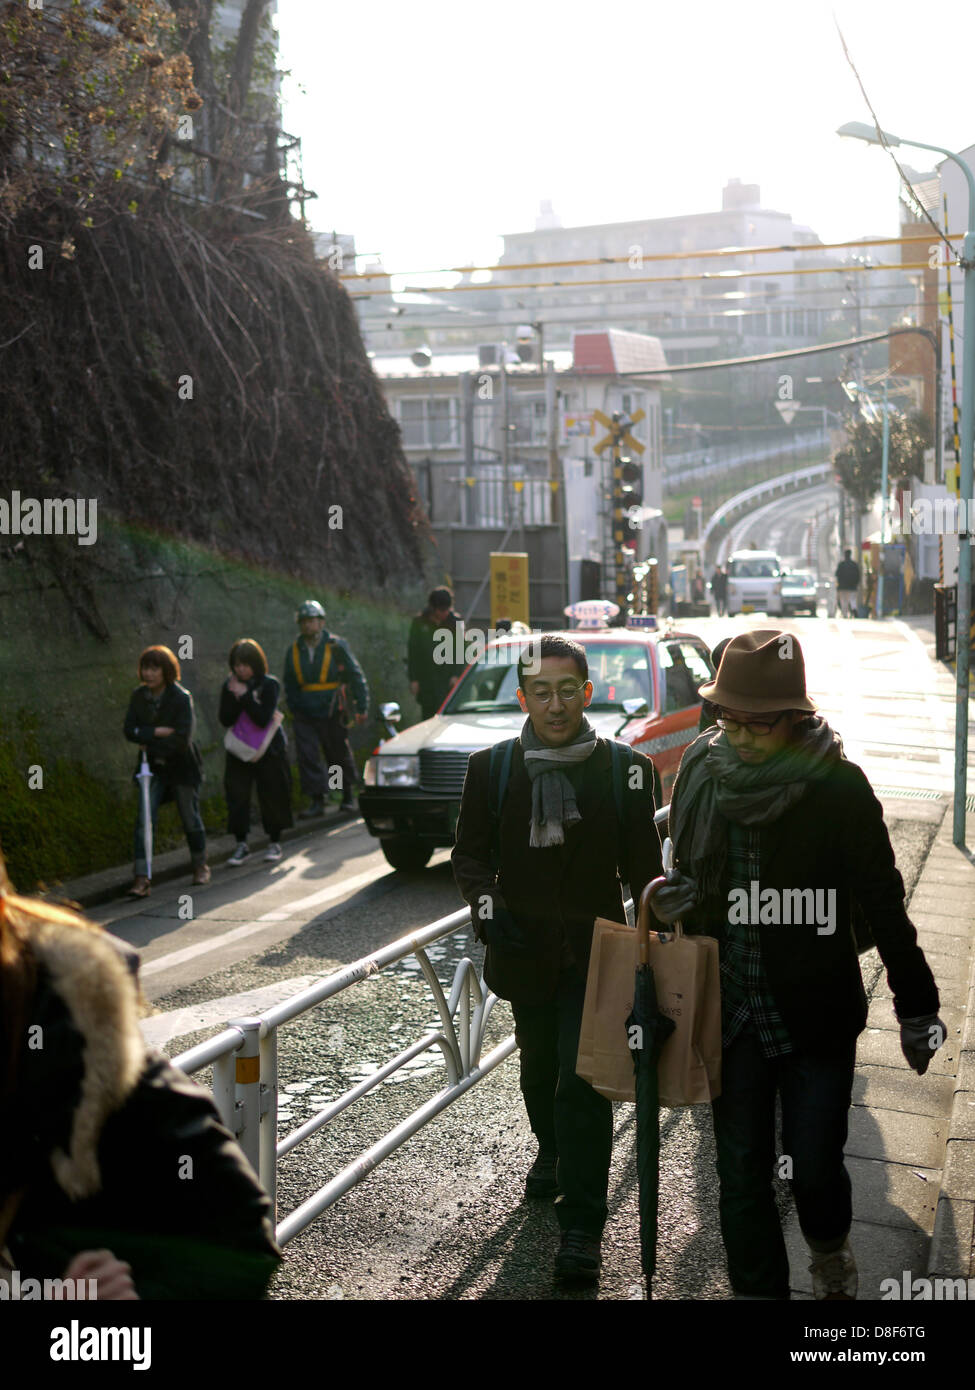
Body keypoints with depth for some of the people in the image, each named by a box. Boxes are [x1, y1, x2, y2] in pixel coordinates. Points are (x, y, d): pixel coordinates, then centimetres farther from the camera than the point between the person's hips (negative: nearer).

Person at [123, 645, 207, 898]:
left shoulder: (181, 698, -14)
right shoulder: (139, 696, 1)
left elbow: (182, 738, -19)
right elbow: (129, 730, -6)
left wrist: (150, 746, -15)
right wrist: (155, 732, -21)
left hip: (181, 766, -3)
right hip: (152, 767, 3)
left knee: (190, 818, 9)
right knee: (144, 820, -9)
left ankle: (200, 866, 33)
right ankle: (142, 879, -12)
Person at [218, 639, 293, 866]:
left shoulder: (269, 685, -10)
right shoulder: (229, 686, 1)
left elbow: (263, 719, -21)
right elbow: (225, 720, -7)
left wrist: (244, 695, -23)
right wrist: (234, 697, -20)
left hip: (269, 751, -3)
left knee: (272, 795, 1)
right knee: (237, 795, -1)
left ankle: (274, 843, 15)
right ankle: (241, 845, 9)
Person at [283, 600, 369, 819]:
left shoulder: (336, 646, -5)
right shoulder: (293, 651, 7)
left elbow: (356, 676, -2)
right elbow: (289, 684, 19)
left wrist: (362, 707, -7)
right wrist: (294, 708, 11)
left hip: (331, 712, -3)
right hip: (304, 714, 3)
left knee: (340, 755, 8)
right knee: (307, 756, -7)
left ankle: (348, 798, 25)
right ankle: (317, 801, -1)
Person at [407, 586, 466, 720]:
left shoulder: (456, 621, 2)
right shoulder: (419, 622, 2)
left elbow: (462, 651, 4)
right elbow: (412, 652, 5)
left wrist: (457, 675, -6)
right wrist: (413, 679, 1)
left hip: (449, 680, -1)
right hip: (426, 681, 1)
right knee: (427, 715, 3)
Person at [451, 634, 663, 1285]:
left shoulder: (627, 769, -4)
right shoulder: (491, 767, -1)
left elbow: (643, 865, 1)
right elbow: (470, 853, 5)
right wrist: (485, 902, -13)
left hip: (596, 950, -2)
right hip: (524, 948, 3)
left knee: (583, 1081, -9)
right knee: (539, 1067, 22)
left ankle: (583, 1225, -2)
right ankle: (552, 1153, 49)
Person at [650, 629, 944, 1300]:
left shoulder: (839, 787, -11)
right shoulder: (701, 773, 0)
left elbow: (883, 903, -6)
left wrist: (917, 1008, -4)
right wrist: (672, 900, -5)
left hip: (816, 1015, -3)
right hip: (730, 1012, 3)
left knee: (814, 1165, 1)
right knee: (741, 1175, 8)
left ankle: (830, 1247, 35)